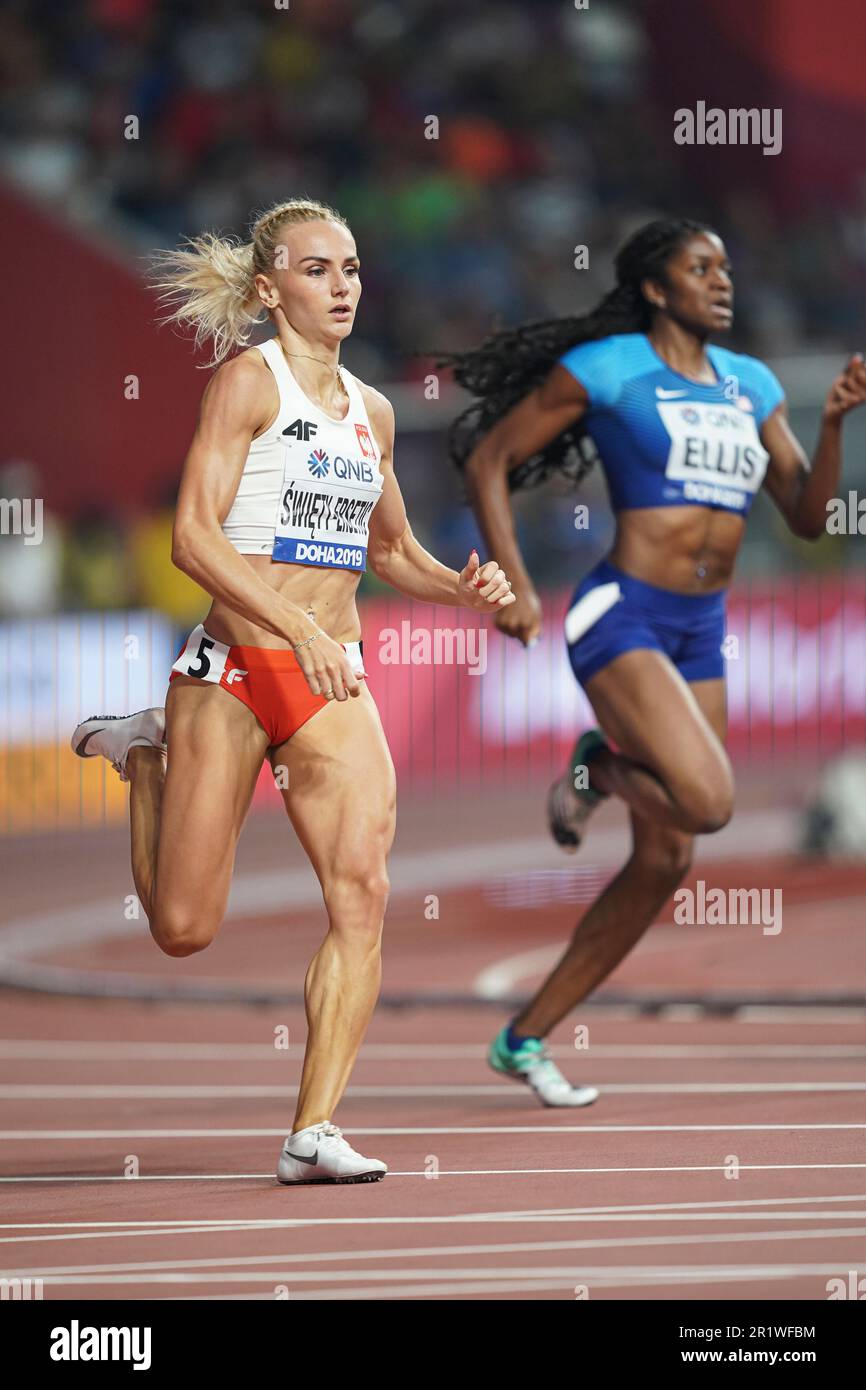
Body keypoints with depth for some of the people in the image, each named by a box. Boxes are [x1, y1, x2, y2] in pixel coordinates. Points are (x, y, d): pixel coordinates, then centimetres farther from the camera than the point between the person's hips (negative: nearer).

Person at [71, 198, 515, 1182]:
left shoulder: (371, 411, 14)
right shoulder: (248, 380, -6)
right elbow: (193, 538, -15)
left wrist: (462, 588, 6)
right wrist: (300, 630, -26)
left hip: (334, 688, 5)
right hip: (234, 669, -5)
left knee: (363, 892, -17)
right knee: (183, 930, 3)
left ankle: (315, 1131, -15)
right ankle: (145, 753, 32)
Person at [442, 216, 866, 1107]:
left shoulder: (749, 386, 13)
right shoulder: (604, 367, -5)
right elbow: (486, 460, 0)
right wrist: (513, 585, -9)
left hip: (699, 635, 7)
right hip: (620, 621, -7)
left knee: (665, 861, 5)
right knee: (708, 803, -28)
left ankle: (525, 1039, 15)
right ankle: (597, 769, 7)